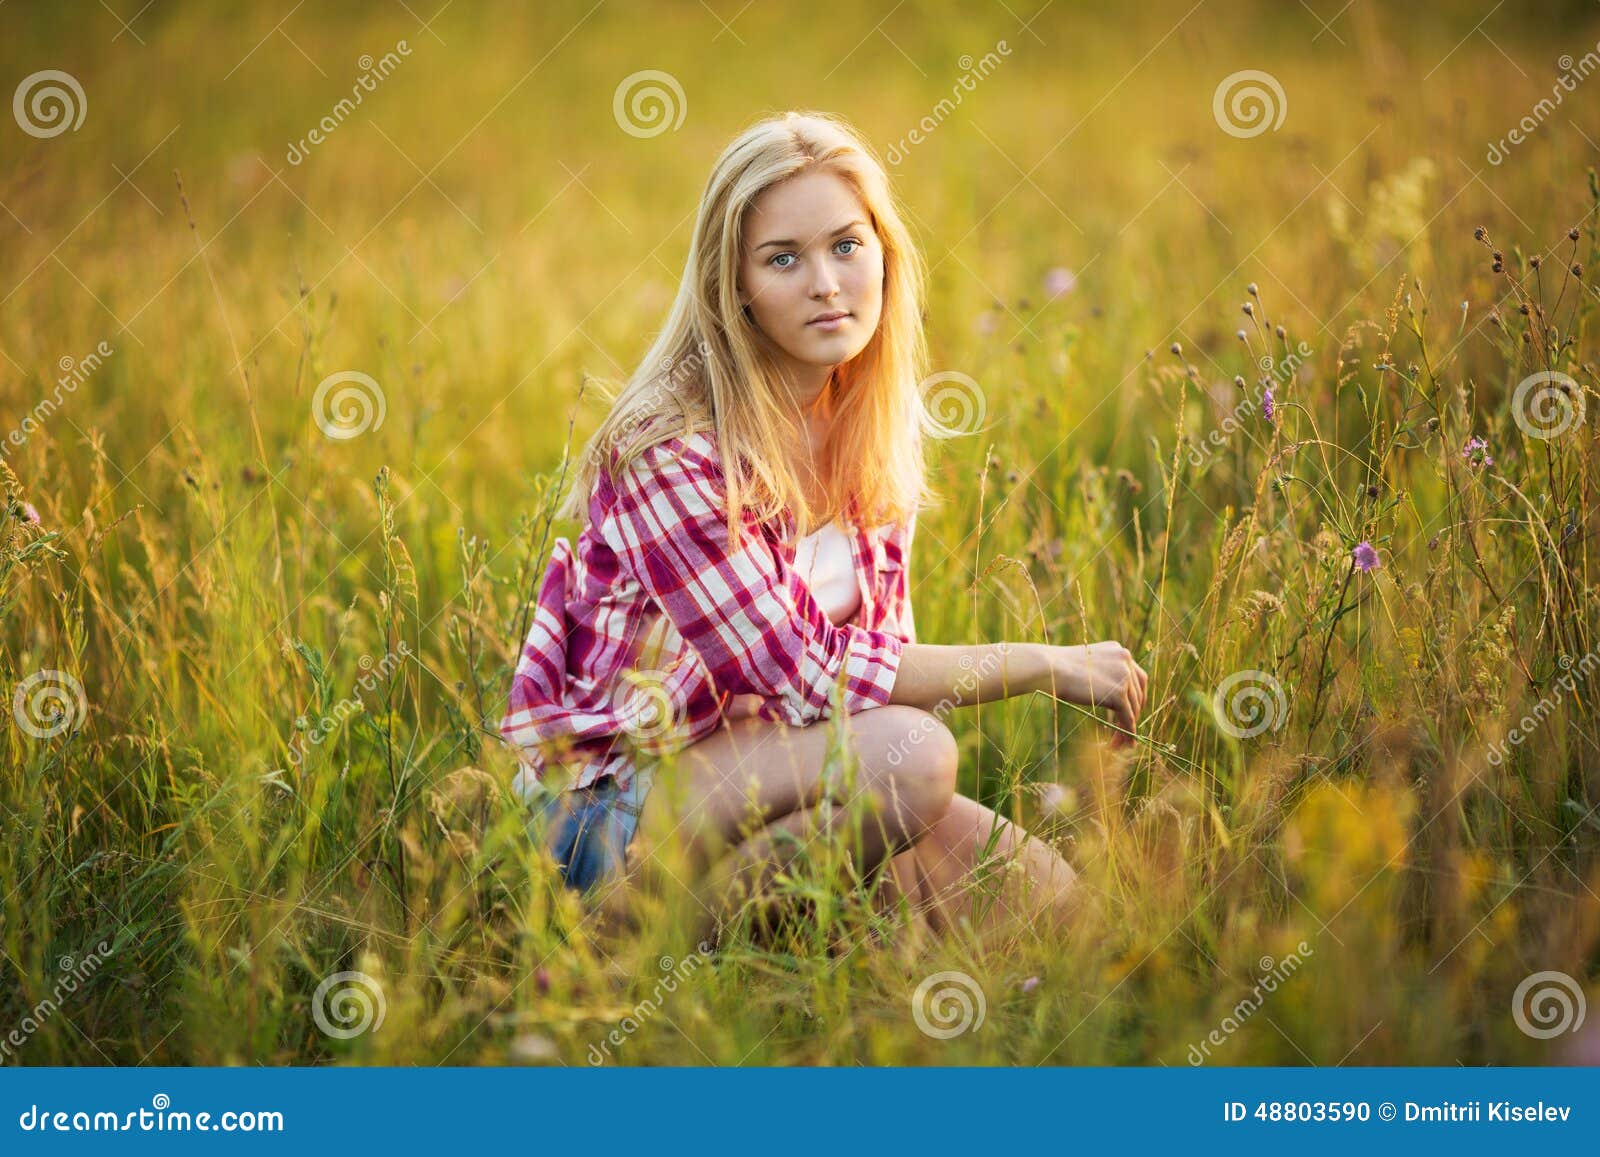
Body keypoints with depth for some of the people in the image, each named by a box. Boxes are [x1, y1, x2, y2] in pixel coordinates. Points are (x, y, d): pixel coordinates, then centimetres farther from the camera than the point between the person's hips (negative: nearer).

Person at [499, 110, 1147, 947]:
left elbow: (884, 639, 8)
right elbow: (800, 676, -24)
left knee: (1045, 900, -8)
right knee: (909, 753, -31)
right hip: (612, 797, -7)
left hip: (759, 765, 7)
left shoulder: (874, 427, 1)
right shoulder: (670, 446, -22)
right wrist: (1043, 664, -18)